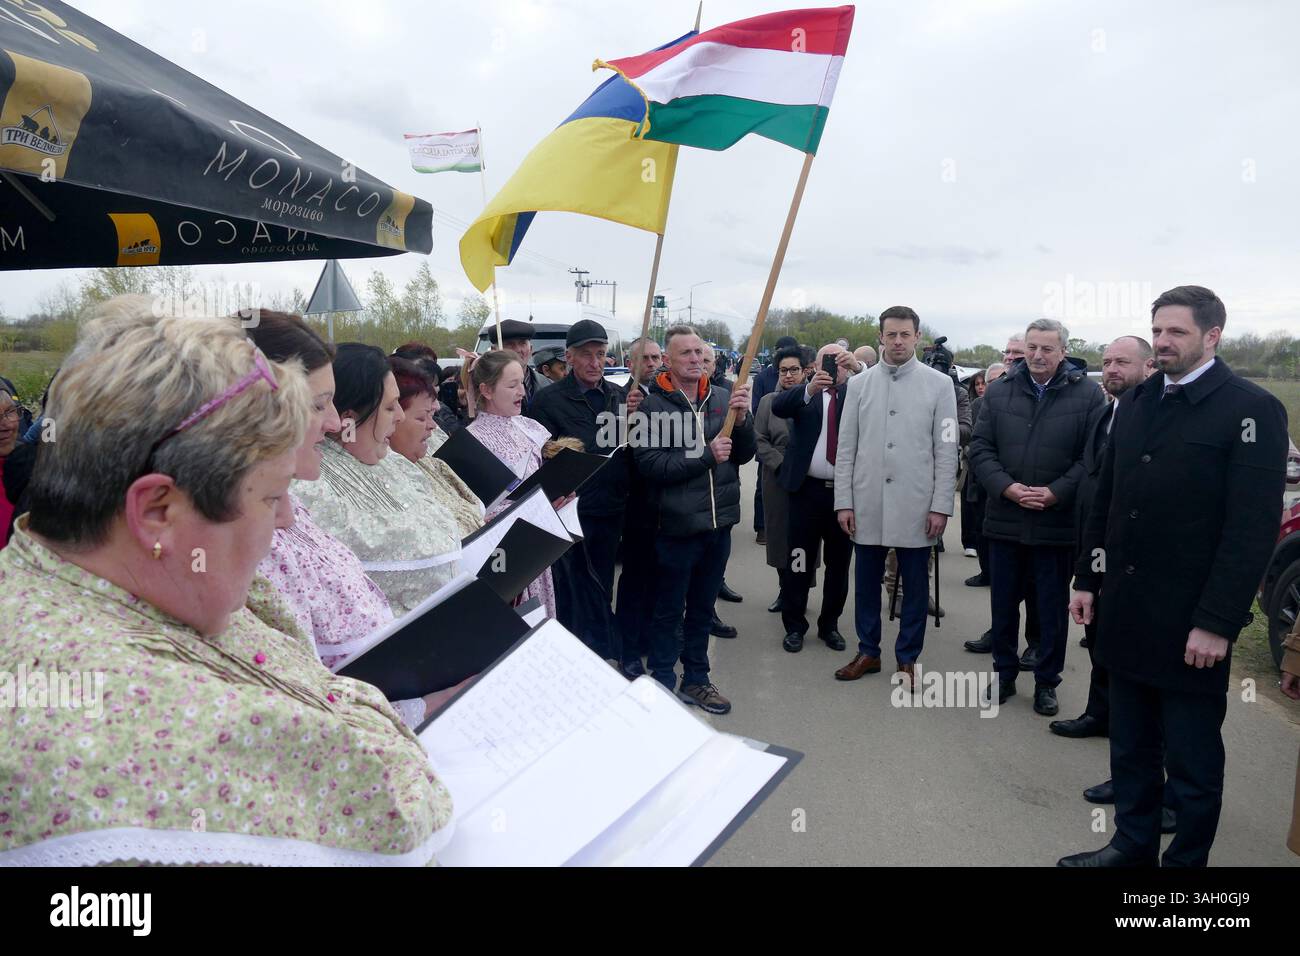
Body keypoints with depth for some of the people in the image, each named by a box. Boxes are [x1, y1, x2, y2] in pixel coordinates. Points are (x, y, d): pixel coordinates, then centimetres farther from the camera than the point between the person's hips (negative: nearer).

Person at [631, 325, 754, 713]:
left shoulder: (723, 399, 2)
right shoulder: (652, 406, -10)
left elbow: (744, 454, 3)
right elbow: (650, 464, -18)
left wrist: (741, 419, -15)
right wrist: (706, 455, -21)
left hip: (719, 522, 4)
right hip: (676, 525, -4)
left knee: (702, 608, 18)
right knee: (668, 611, 10)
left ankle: (696, 679, 33)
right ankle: (663, 684, 25)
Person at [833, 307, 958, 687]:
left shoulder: (939, 384, 0)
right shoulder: (859, 384, 5)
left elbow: (946, 450, -1)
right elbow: (846, 447, 5)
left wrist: (941, 506, -6)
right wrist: (843, 502, 1)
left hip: (916, 506, -2)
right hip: (867, 504, 2)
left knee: (914, 587, 8)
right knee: (866, 583, 11)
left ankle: (907, 659, 22)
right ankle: (868, 652, 27)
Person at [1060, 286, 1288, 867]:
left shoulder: (1251, 410, -9)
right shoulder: (1135, 403, 10)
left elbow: (1254, 528, -14)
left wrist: (1217, 622, -17)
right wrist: (1088, 579, 10)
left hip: (1190, 624, -6)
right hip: (1123, 611, 6)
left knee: (1191, 759, 9)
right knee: (1131, 747, 17)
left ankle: (1186, 859, 26)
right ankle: (1132, 845, 33)